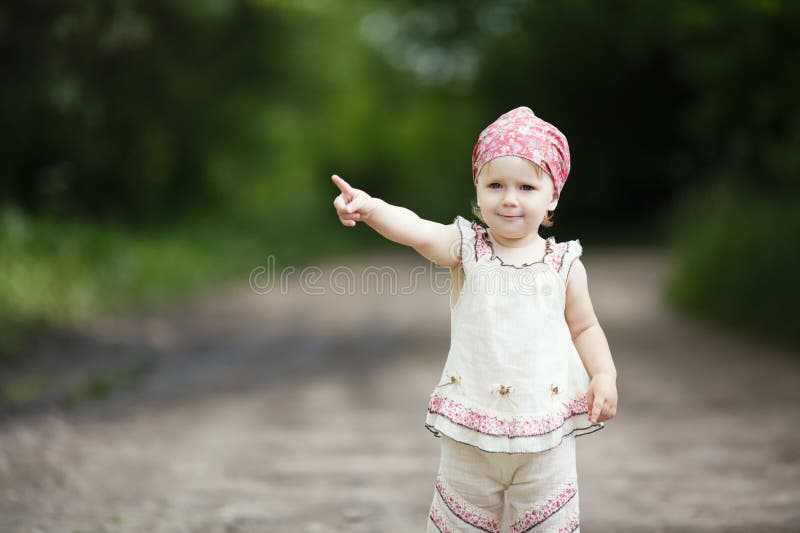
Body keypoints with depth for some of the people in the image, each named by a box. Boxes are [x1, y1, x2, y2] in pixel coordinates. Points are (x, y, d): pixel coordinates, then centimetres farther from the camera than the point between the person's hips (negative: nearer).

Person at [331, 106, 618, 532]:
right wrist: (371, 208, -44)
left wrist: (604, 374, -9)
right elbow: (417, 231, -25)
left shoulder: (564, 265, -2)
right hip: (470, 431, 0)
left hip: (545, 431, 0)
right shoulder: (466, 248, -6)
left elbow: (584, 328, 9)